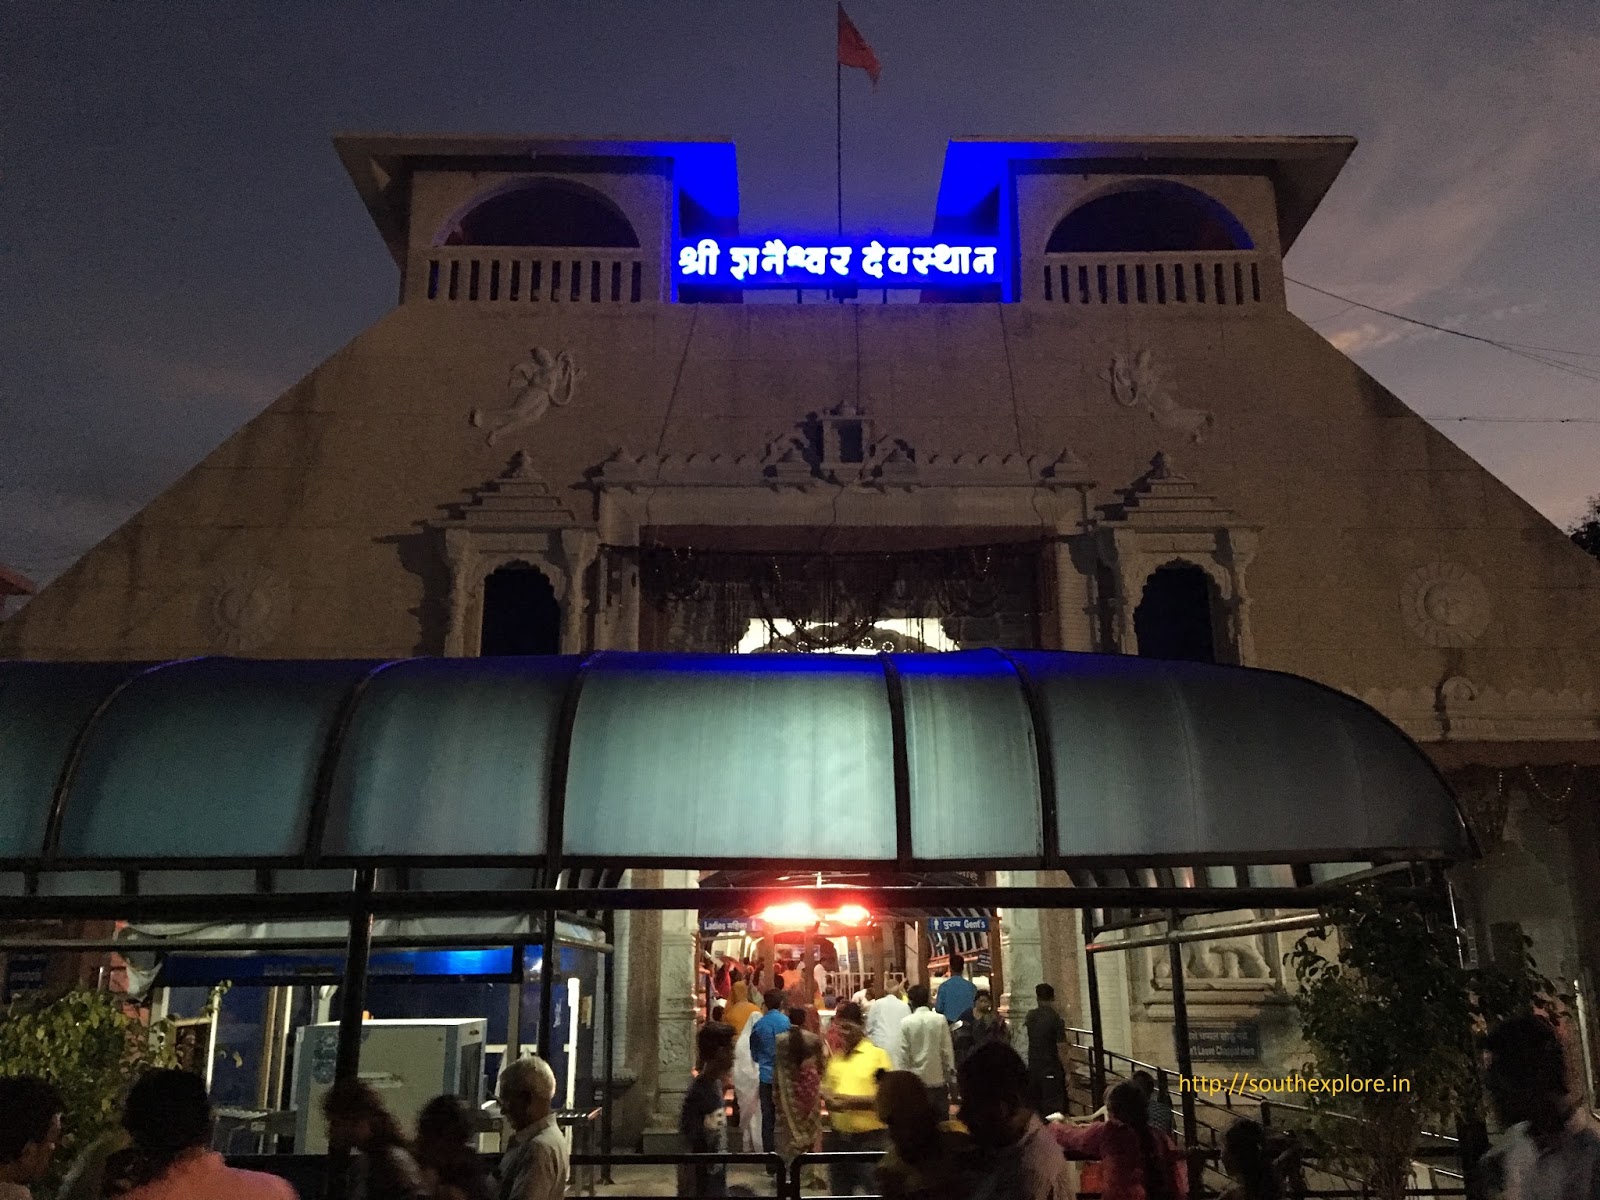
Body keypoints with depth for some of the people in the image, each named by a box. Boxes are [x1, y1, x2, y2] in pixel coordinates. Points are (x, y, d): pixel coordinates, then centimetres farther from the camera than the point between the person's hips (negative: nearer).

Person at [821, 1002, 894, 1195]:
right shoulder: (836, 1057, 10)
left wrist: (850, 1101, -18)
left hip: (870, 1138, -6)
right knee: (839, 1192, 14)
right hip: (839, 1136, 6)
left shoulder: (877, 1055, -7)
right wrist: (829, 1099, -4)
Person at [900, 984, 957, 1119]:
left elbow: (904, 1053, -6)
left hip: (916, 1078, -1)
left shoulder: (906, 1022, -10)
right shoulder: (940, 1019, -8)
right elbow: (947, 1048, -3)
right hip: (938, 1077, 1)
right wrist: (950, 1070, 8)